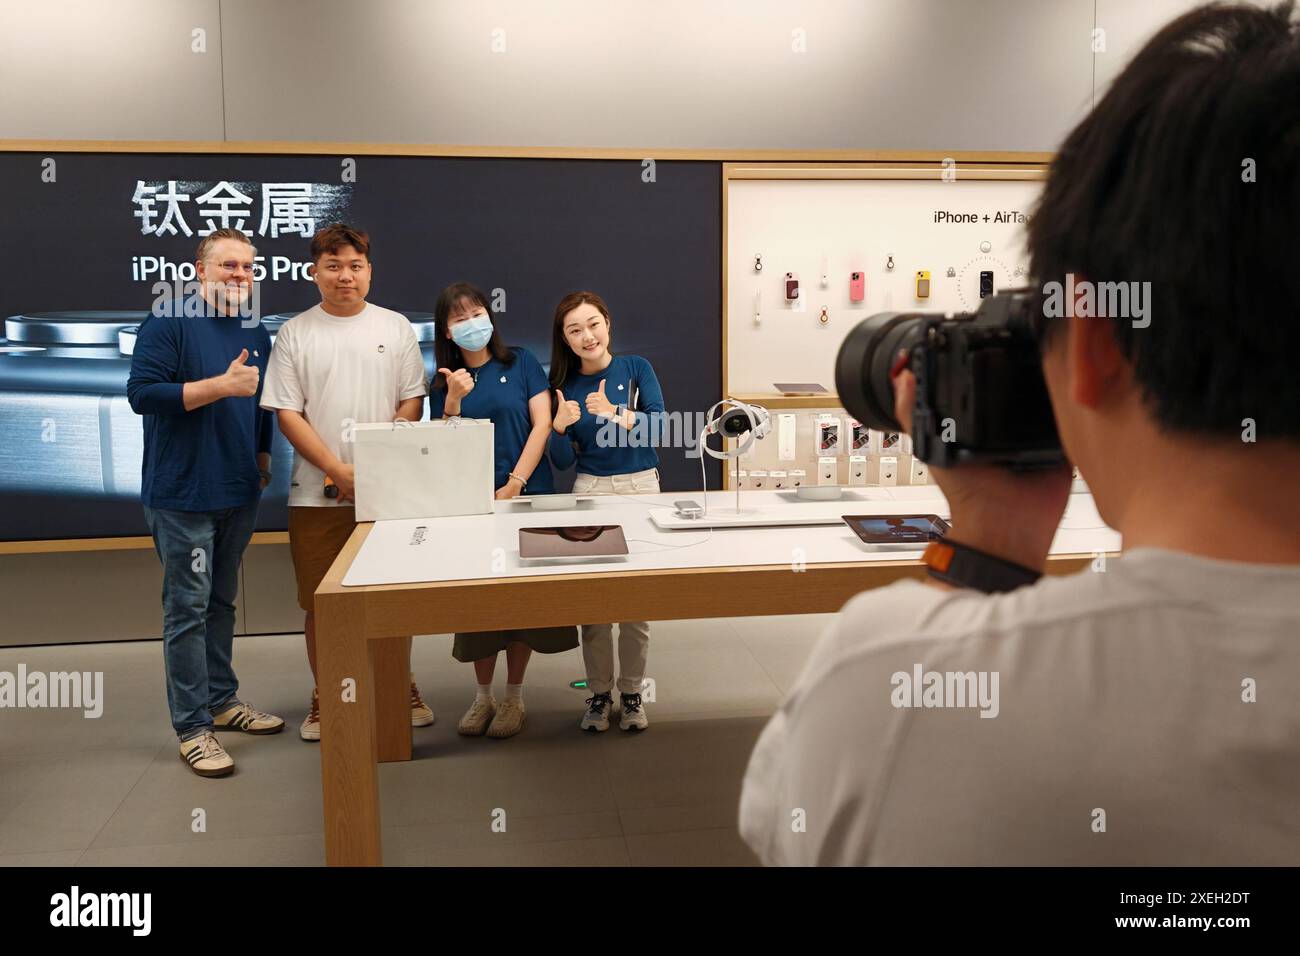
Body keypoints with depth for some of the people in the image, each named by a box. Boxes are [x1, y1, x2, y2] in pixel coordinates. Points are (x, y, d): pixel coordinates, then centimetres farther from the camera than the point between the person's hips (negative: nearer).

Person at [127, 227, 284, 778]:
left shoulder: (256, 333, 13)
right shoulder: (169, 322, -9)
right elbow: (142, 392, -18)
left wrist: (262, 457, 14)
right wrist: (222, 385, -22)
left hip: (238, 492, 7)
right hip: (182, 494, -7)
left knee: (222, 602, 16)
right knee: (187, 609, -3)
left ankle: (222, 699, 28)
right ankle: (192, 728, 4)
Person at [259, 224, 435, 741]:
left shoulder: (395, 327, 5)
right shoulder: (295, 333, 2)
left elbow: (412, 404, 4)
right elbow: (288, 414, -1)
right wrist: (342, 473, -12)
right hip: (318, 494, 0)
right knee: (320, 600, 7)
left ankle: (403, 686, 27)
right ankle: (323, 696, 24)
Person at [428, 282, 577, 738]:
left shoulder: (520, 362, 1)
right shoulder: (445, 382, 7)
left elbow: (542, 424, -6)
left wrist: (514, 485, -12)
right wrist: (454, 401, -15)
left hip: (527, 495, -2)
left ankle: (514, 697, 17)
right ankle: (483, 696, 20)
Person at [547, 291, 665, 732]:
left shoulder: (636, 368, -2)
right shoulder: (563, 385, 3)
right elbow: (563, 460, 1)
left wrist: (614, 413, -28)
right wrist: (560, 426, -18)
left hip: (641, 487, -1)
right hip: (590, 490, 2)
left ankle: (632, 693, 18)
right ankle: (599, 693, 19)